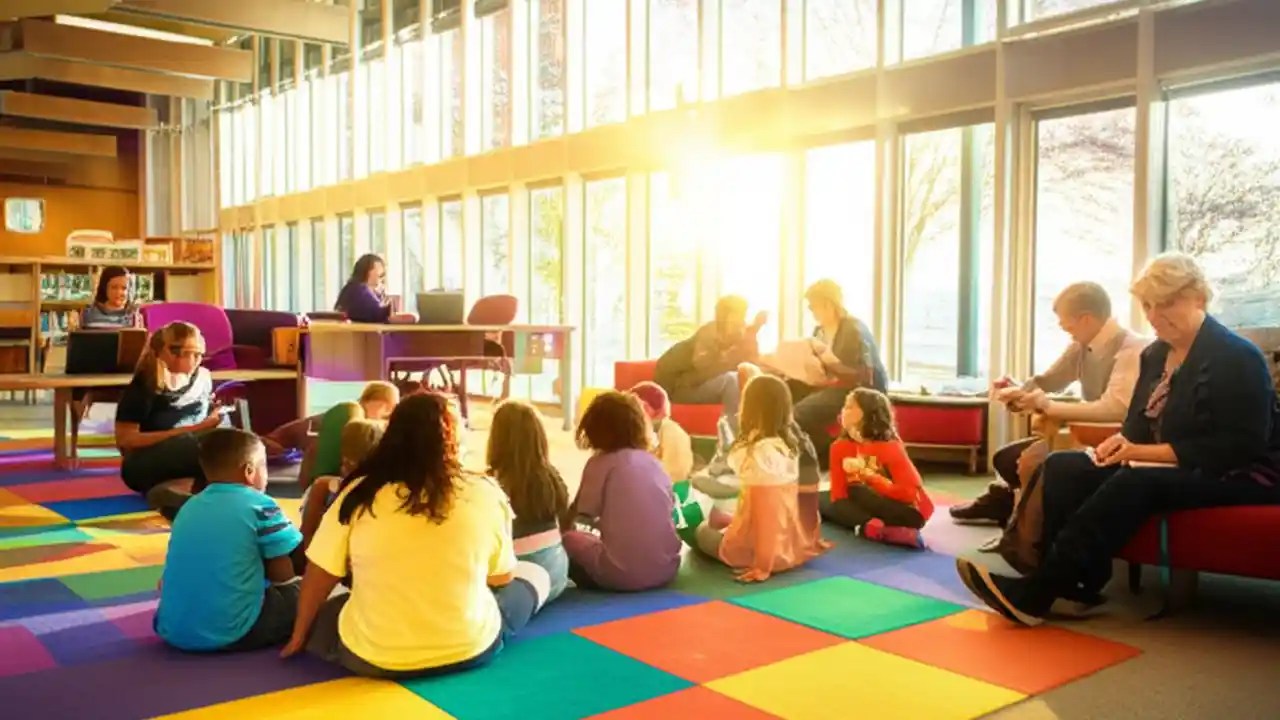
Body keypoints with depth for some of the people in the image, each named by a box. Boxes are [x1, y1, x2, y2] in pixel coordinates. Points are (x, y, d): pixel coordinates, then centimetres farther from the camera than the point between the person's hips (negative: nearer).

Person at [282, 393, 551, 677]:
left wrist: (298, 636, 17)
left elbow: (319, 576, 1)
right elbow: (501, 578, 3)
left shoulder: (360, 494, -10)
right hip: (470, 649, 0)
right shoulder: (485, 494, -9)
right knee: (535, 575, 22)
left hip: (371, 658, 0)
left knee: (320, 614, 30)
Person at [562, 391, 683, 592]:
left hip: (621, 574, -5)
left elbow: (583, 516, -1)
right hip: (666, 569, 5)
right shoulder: (653, 461, 11)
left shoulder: (599, 464, -1)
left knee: (568, 539, 18)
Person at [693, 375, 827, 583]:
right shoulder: (790, 445, -2)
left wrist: (762, 566, -20)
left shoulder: (759, 453, -25)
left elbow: (764, 514, -24)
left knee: (703, 531, 19)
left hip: (765, 550, -7)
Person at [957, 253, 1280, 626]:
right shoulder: (1155, 354, 10)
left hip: (1235, 476, -8)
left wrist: (1148, 453, -24)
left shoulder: (1237, 357, -13)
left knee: (1135, 482, -36)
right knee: (1062, 467, -10)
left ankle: (1035, 593, -36)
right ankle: (1075, 585, -22)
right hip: (1159, 464, 8)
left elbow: (1243, 447, -20)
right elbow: (1141, 424, 14)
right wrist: (1124, 441, -12)